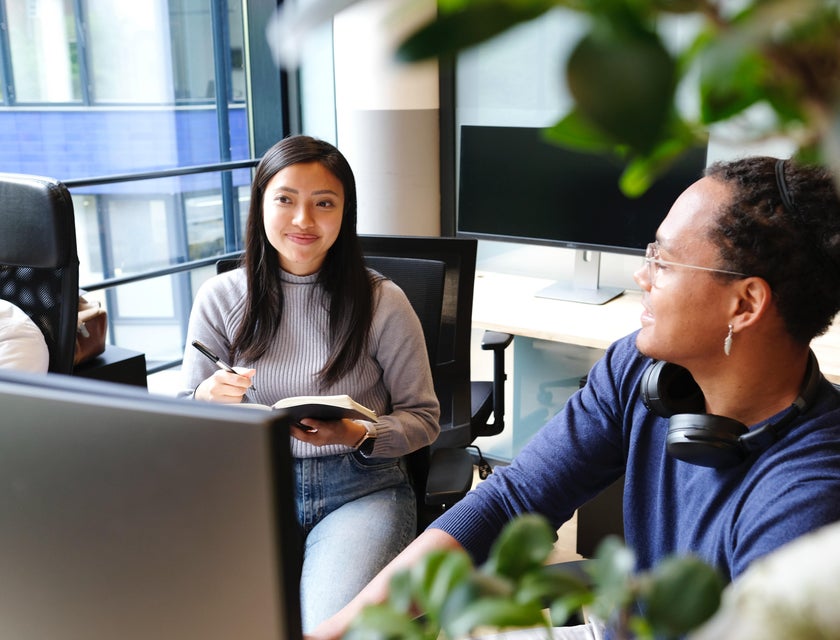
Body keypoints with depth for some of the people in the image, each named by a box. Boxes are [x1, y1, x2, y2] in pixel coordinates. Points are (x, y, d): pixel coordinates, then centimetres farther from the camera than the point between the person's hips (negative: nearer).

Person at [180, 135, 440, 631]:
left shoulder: (382, 302, -3)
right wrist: (205, 400, -15)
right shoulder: (221, 298, 3)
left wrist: (359, 435, -16)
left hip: (360, 487, -1)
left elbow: (424, 418, 4)